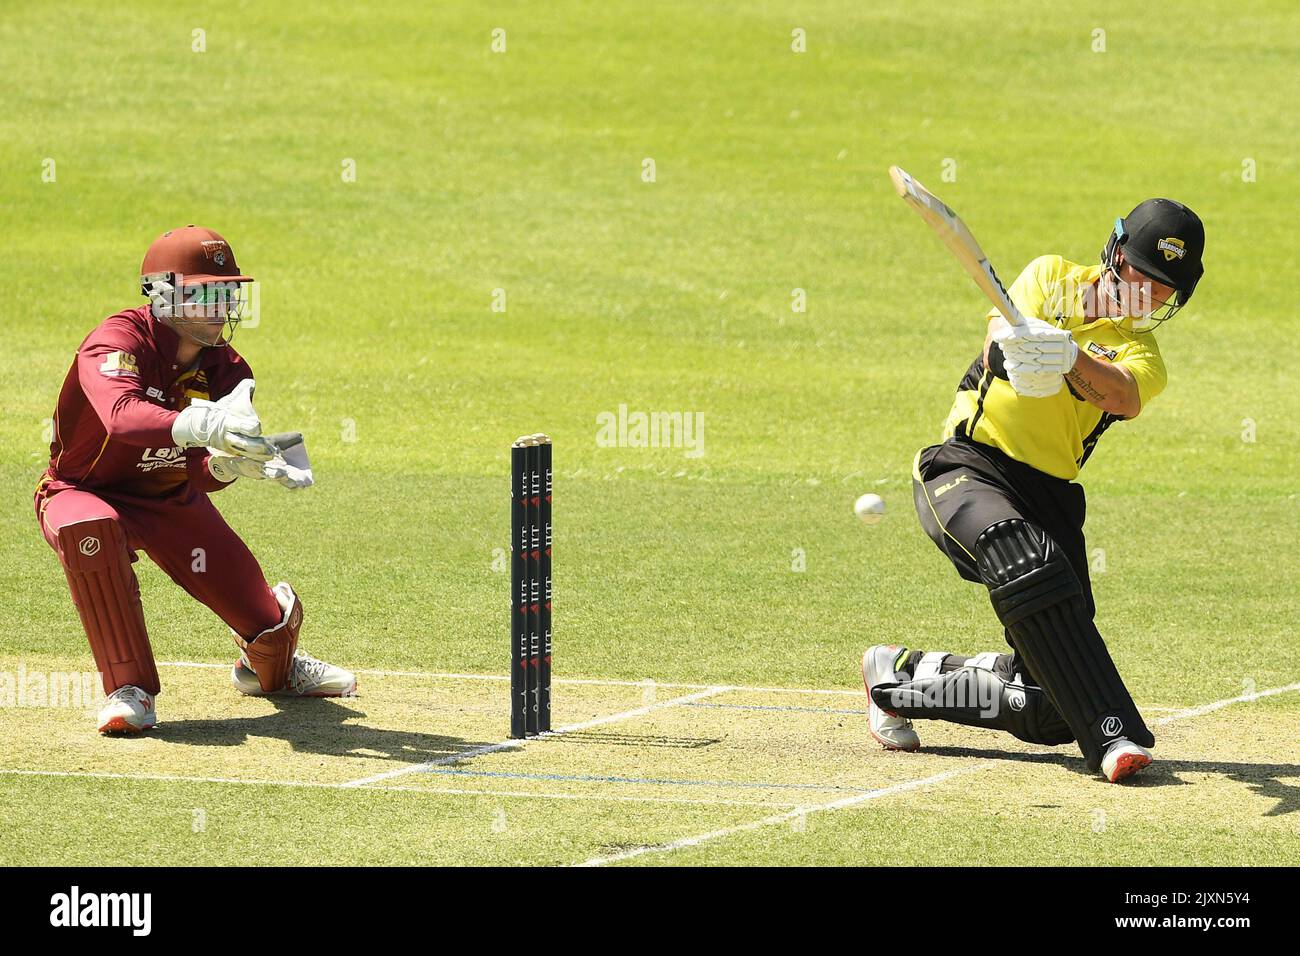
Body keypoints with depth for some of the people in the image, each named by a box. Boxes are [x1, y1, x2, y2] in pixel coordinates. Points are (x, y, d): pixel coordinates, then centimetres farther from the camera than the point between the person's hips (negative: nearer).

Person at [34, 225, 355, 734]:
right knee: (90, 529, -44)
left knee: (268, 627, 0)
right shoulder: (120, 340, -28)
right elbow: (122, 416, -50)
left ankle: (271, 667, 43)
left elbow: (200, 474, -18)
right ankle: (129, 688, -30)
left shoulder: (225, 369, -10)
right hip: (82, 493, -5)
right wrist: (204, 425, -67)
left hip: (170, 501, 5)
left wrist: (228, 462, -43)